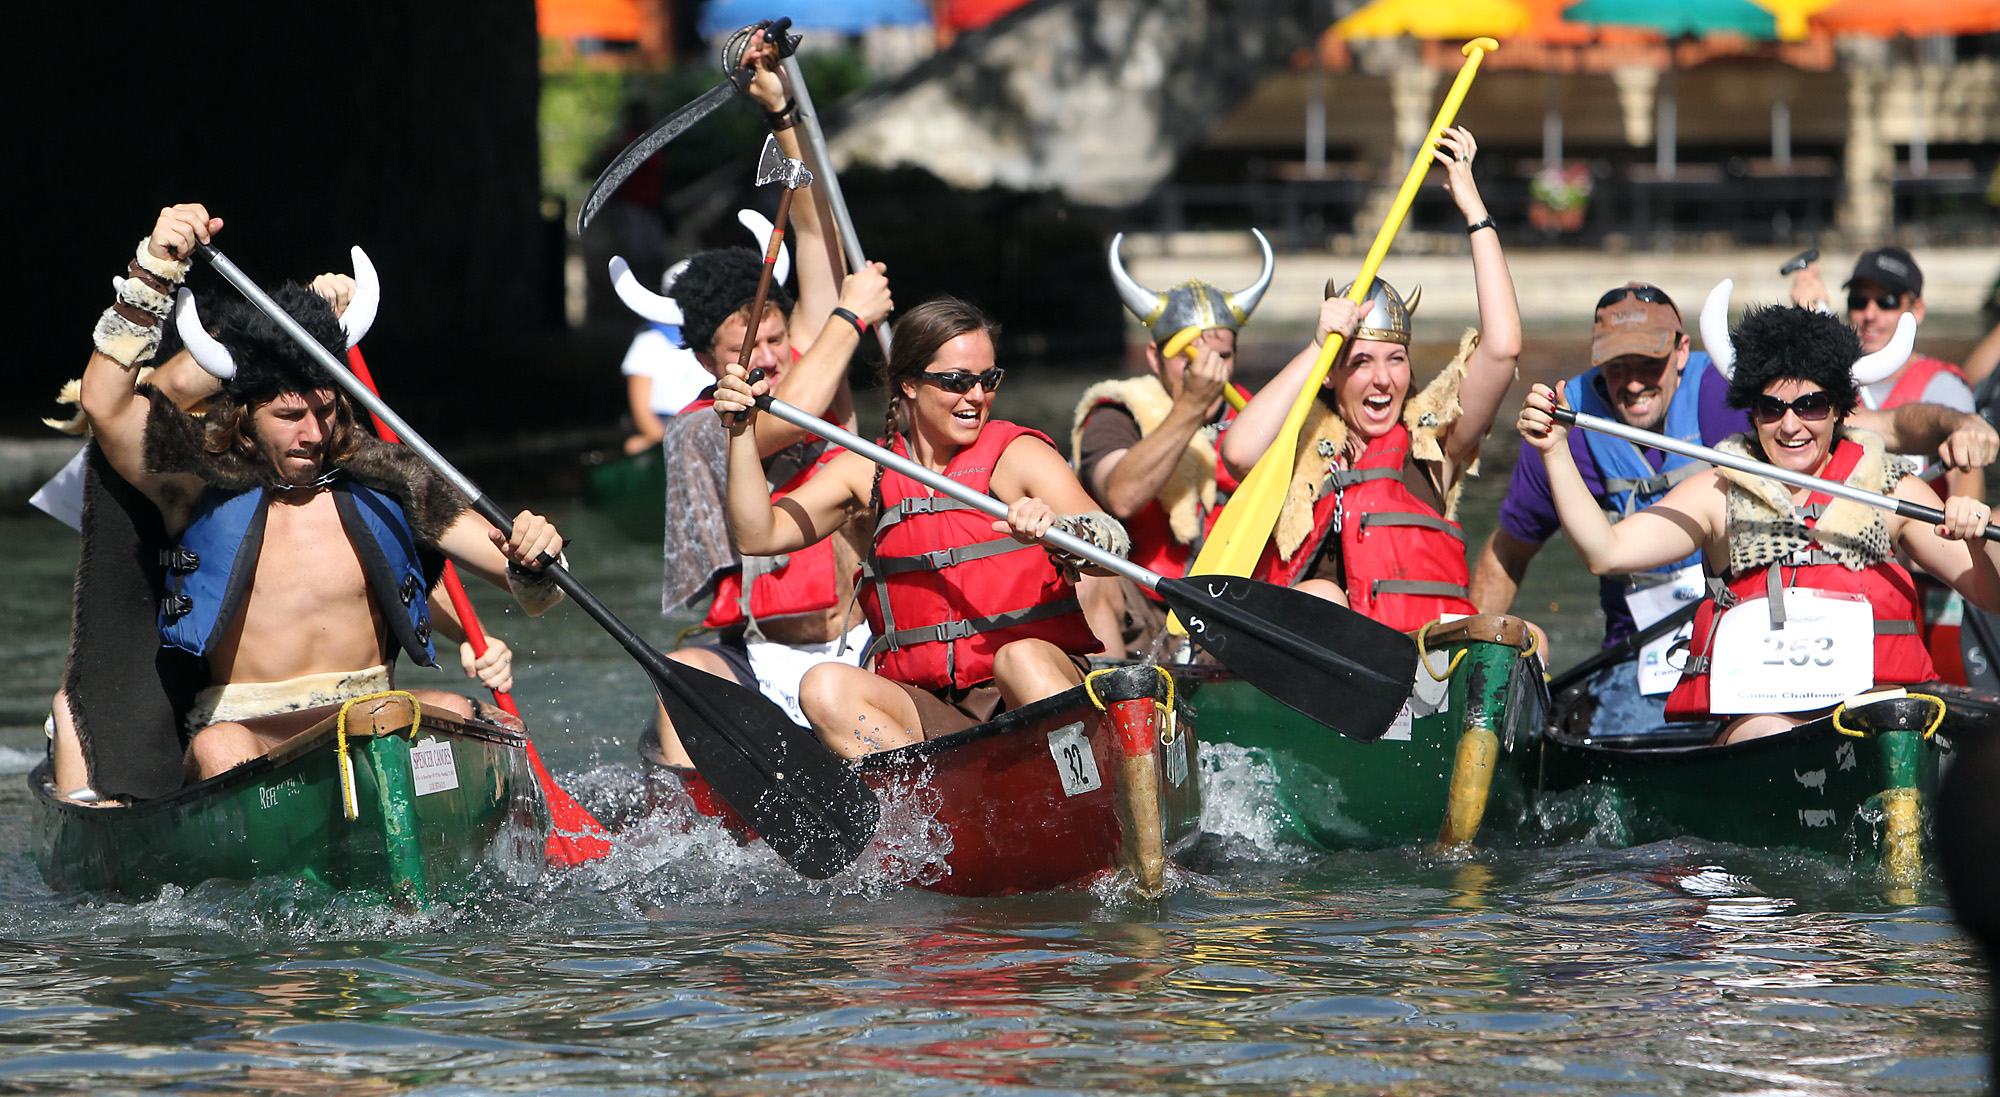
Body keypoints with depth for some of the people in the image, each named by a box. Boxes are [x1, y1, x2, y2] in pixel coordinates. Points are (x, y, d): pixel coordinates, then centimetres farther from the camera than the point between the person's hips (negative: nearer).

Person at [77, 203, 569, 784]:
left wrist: (533, 564, -20)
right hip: (246, 726, -2)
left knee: (451, 713, -29)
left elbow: (532, 593, 5)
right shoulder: (200, 481, 1)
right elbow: (104, 403, -16)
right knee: (218, 749, -36)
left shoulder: (387, 484, 6)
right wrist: (154, 272, -21)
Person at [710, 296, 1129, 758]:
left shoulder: (1019, 454, 2)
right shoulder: (866, 473, 13)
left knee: (1021, 658, -35)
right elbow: (759, 536, 7)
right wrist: (743, 431, -3)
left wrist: (1055, 526, -33)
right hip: (929, 712, 3)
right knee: (825, 688, -23)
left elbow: (1114, 544, -11)